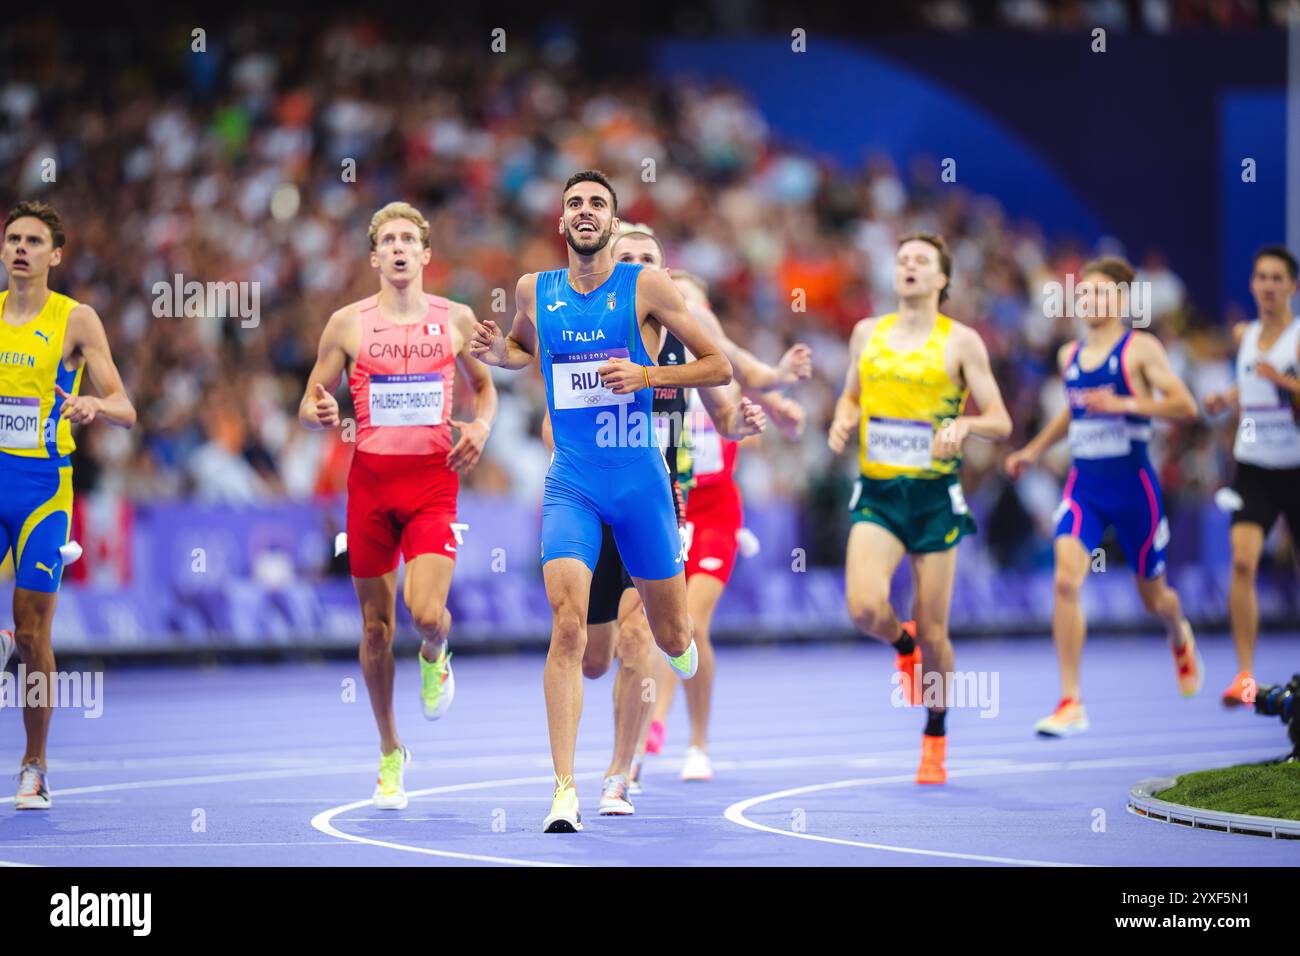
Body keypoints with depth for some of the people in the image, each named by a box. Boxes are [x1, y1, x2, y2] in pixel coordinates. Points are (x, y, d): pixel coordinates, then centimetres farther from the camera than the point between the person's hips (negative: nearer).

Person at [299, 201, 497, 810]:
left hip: (433, 478, -1)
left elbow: (483, 386, 19)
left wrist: (480, 427, -2)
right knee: (376, 625, 5)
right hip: (370, 478, 1)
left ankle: (434, 659, 20)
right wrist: (320, 413, -16)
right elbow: (309, 407, 7)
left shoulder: (456, 319, 5)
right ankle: (390, 753, 21)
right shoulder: (348, 324, 3)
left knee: (426, 612, -19)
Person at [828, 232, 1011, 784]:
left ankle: (935, 739, 22)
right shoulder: (867, 333, 9)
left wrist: (964, 425, -20)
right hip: (877, 493, 2)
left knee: (932, 629, 1)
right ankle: (903, 648, 17)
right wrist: (843, 421, 2)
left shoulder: (961, 342, -1)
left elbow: (1000, 421, 0)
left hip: (935, 495, -2)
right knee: (865, 607, -20)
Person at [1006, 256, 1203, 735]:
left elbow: (1184, 406, -14)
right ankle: (1071, 705, -18)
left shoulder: (1141, 349, -6)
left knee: (1153, 594, 12)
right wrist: (1033, 450, 21)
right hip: (1083, 484, 3)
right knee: (1066, 580, -19)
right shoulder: (1069, 355, 10)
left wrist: (1123, 403, -24)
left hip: (1133, 484, -3)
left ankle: (1180, 637, 52)